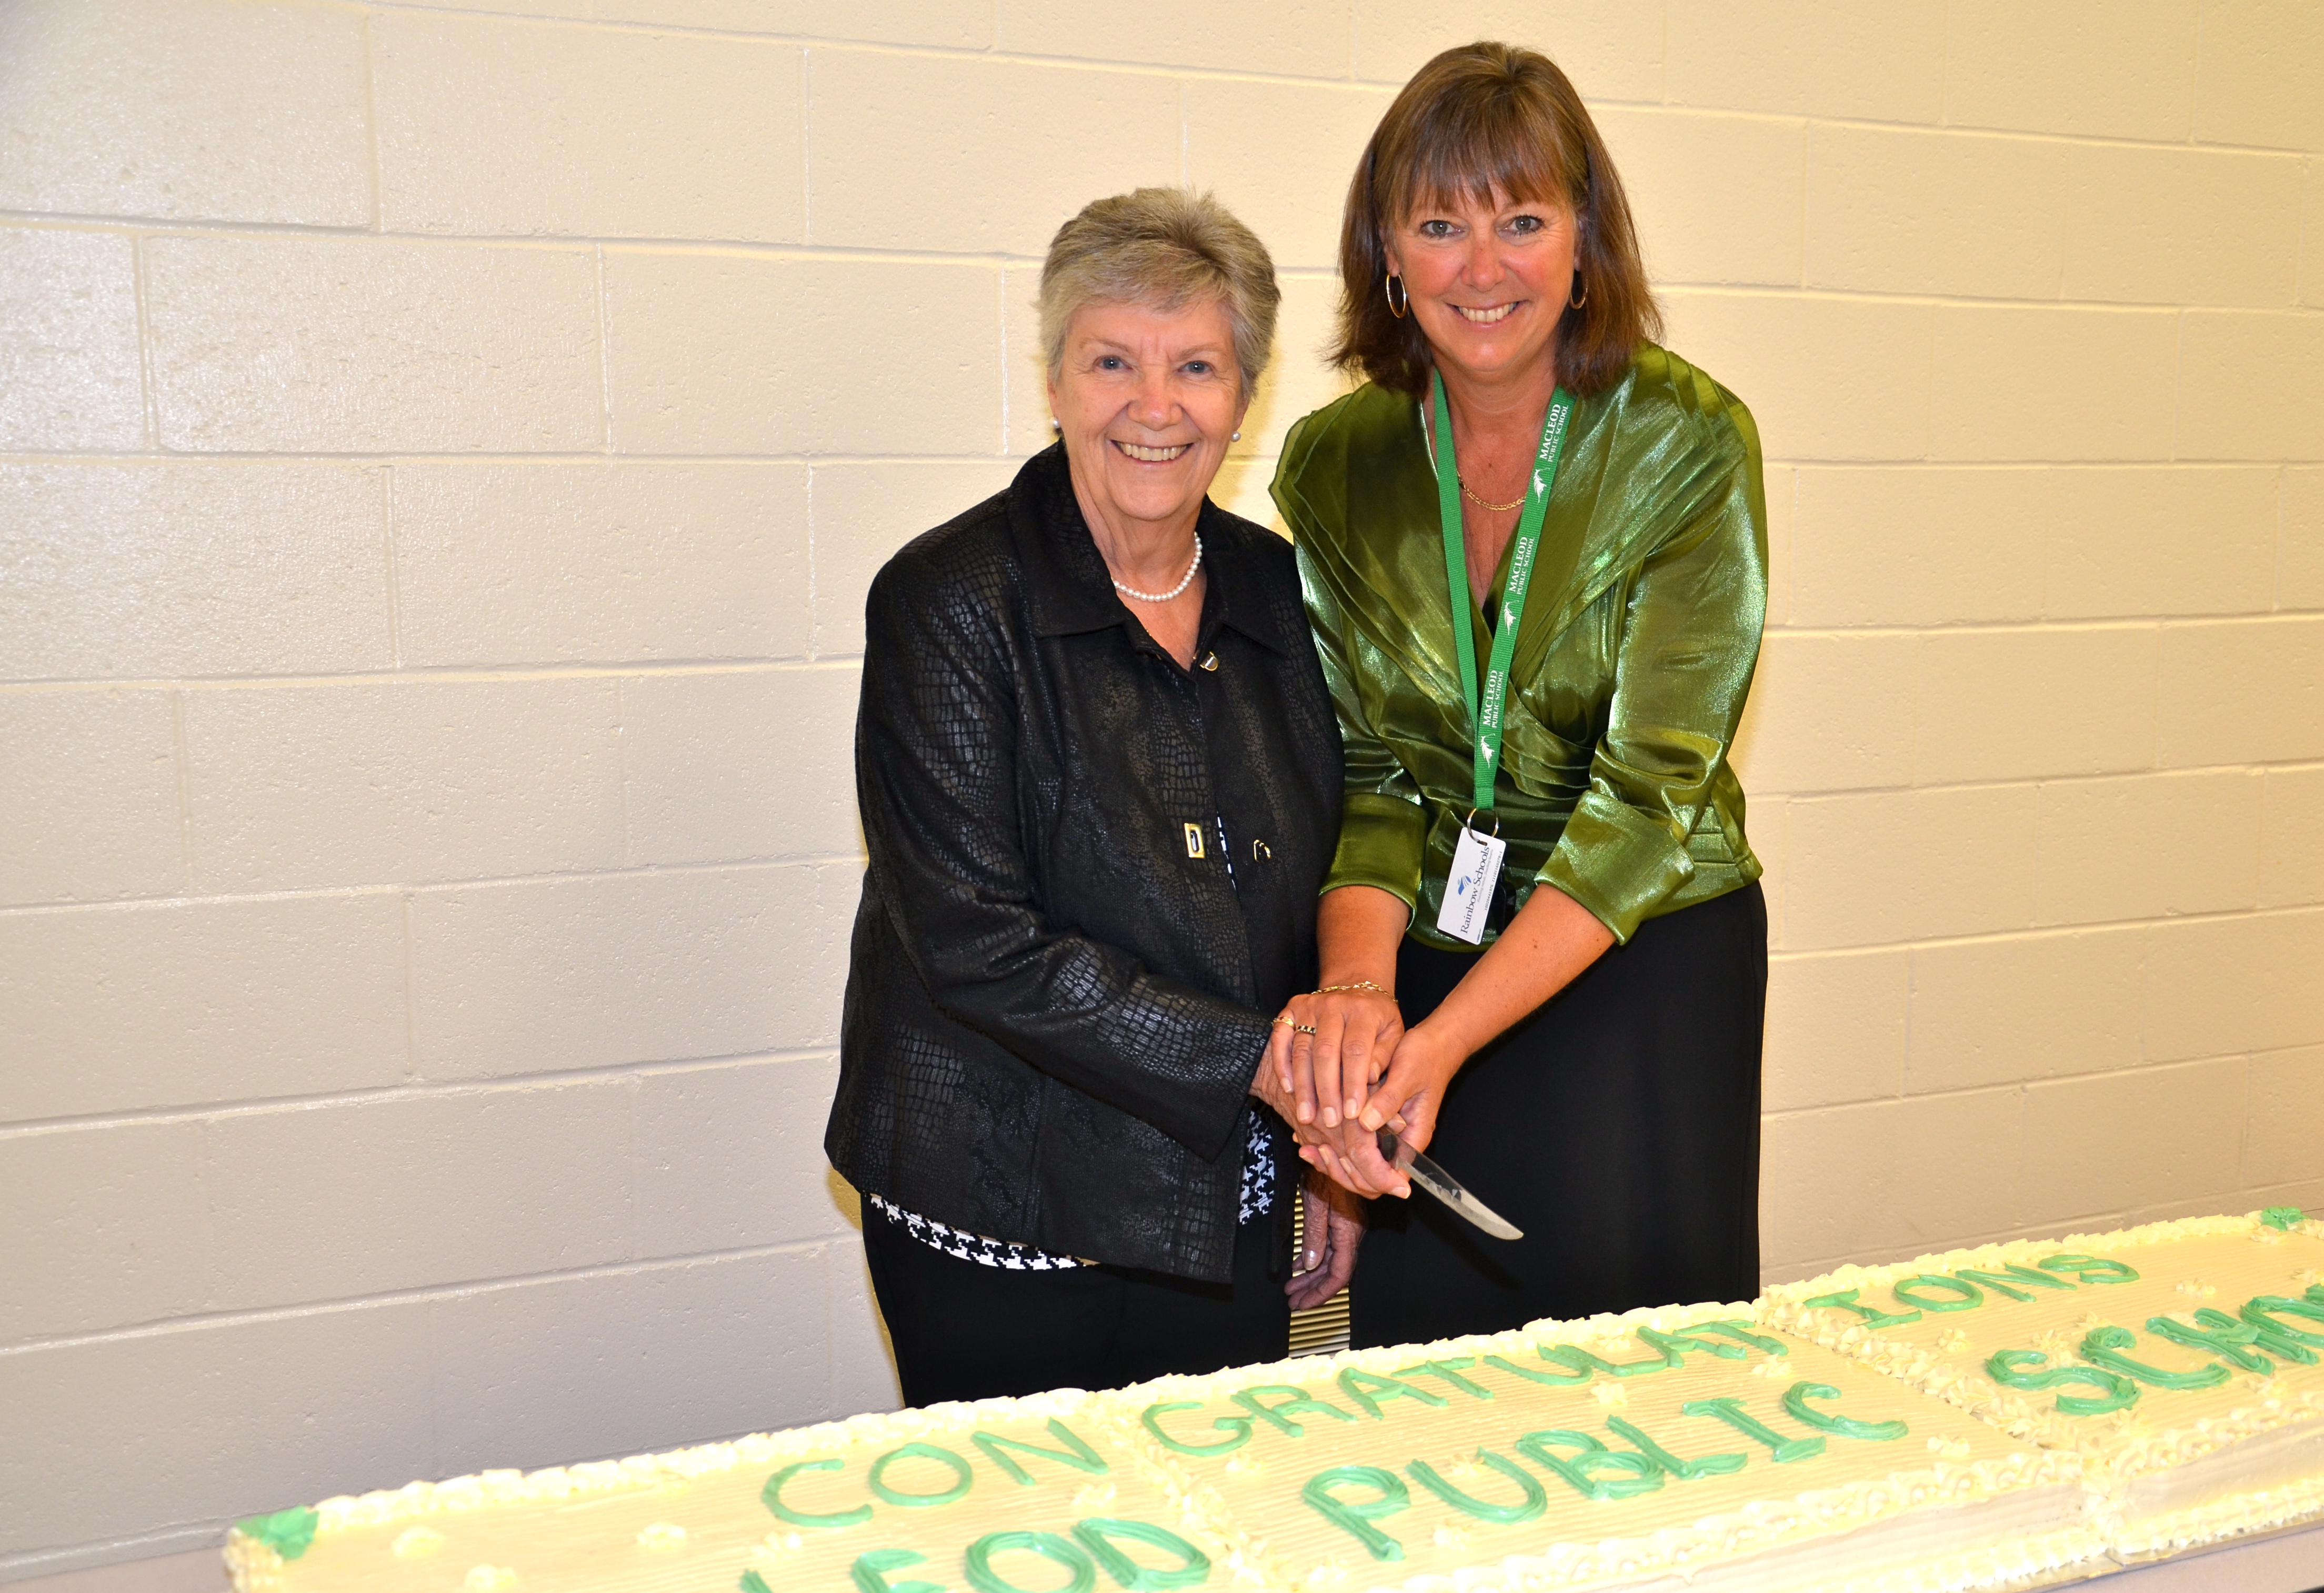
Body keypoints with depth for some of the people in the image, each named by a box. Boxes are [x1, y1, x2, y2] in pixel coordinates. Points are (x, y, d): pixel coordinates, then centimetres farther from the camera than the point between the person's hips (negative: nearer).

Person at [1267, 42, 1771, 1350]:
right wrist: (1357, 984, -21)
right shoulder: (1333, 465, -2)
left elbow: (1650, 790, -18)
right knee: (1422, 1371, 12)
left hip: (1647, 960, -2)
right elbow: (1364, 768, -2)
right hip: (1426, 953, 3)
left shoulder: (1687, 441, -12)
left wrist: (1441, 1042, -26)